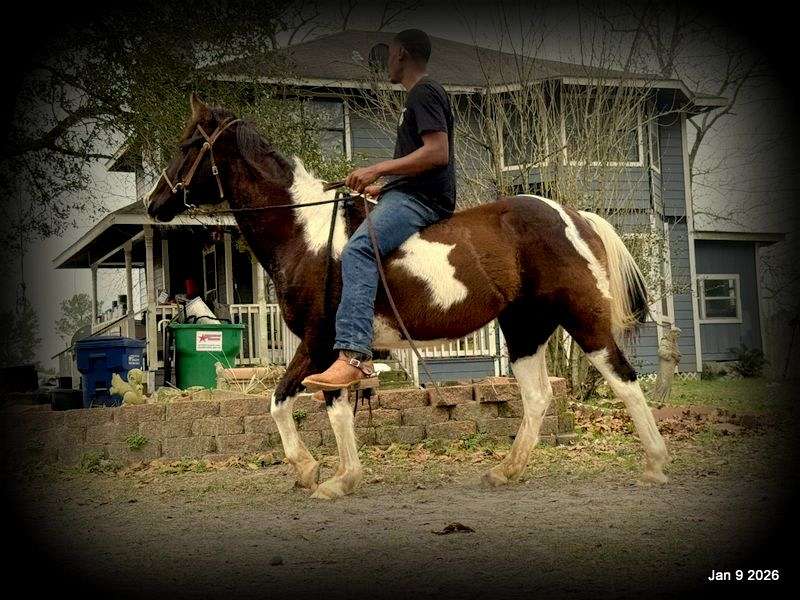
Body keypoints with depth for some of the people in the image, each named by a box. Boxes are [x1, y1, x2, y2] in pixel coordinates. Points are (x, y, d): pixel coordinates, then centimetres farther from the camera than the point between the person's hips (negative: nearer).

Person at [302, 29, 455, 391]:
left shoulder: (423, 93, -7)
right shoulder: (421, 95, 25)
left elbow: (438, 152, -20)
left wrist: (378, 170, -19)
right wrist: (380, 188, 25)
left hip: (421, 199, -12)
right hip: (410, 197, 12)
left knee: (357, 250, -32)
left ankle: (353, 354, -45)